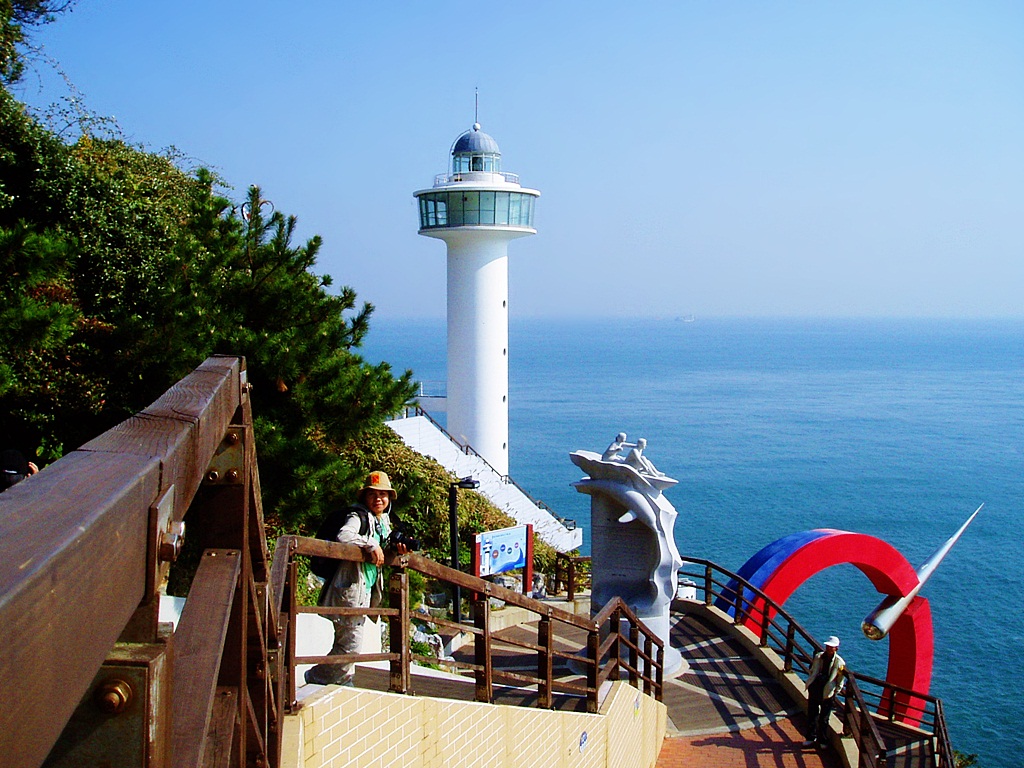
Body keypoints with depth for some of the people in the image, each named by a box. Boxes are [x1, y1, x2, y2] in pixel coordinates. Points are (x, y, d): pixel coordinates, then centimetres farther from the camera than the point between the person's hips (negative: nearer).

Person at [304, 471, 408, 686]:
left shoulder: (384, 521, 13)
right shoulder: (358, 516, -14)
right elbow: (344, 535, -33)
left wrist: (396, 548, 5)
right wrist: (370, 546, -32)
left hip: (365, 591, 9)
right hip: (351, 588, -9)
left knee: (348, 641, 21)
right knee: (350, 643, -6)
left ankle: (344, 680, 35)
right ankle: (316, 677, 10)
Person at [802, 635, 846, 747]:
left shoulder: (839, 662, -8)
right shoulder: (818, 657, 2)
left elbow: (840, 681, -1)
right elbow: (811, 671, 15)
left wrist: (835, 693, -4)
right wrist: (810, 683, 10)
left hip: (827, 693, -3)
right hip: (814, 691, 3)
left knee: (824, 719, 6)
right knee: (811, 716, 10)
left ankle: (822, 740, 21)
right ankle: (811, 738, 23)